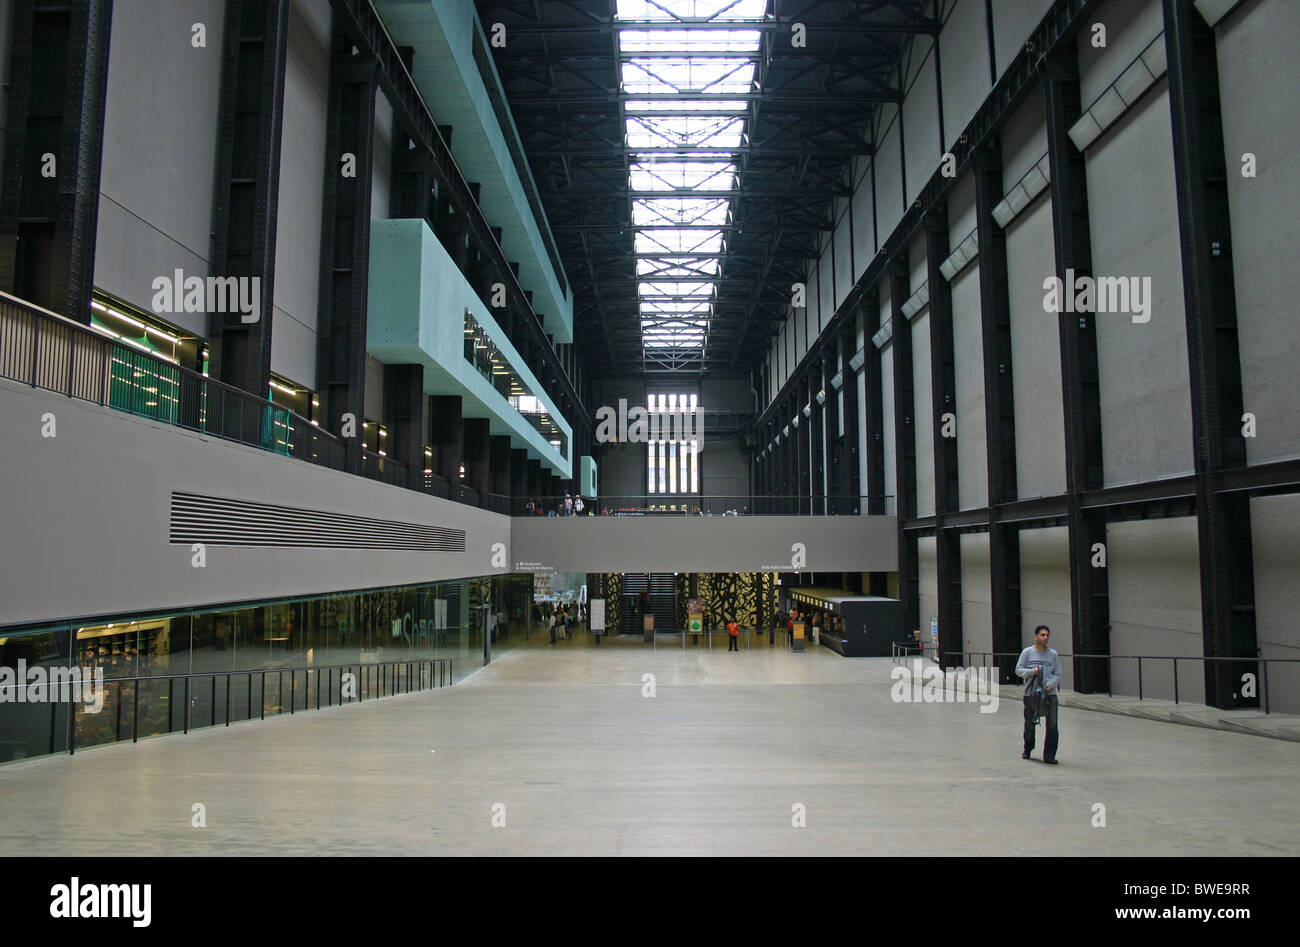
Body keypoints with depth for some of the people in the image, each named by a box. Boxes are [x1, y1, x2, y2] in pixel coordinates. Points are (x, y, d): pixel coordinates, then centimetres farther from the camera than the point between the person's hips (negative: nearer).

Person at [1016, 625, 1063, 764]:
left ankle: (1049, 755, -2)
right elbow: (1018, 670, 3)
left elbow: (1058, 674, 9)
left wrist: (1050, 684, -9)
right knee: (1029, 724, 9)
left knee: (1052, 725, -10)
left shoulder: (1053, 654, 7)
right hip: (1030, 694, 0)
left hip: (1049, 694, 0)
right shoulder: (1027, 652, 4)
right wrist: (1032, 671, -14)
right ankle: (1027, 751, 28)